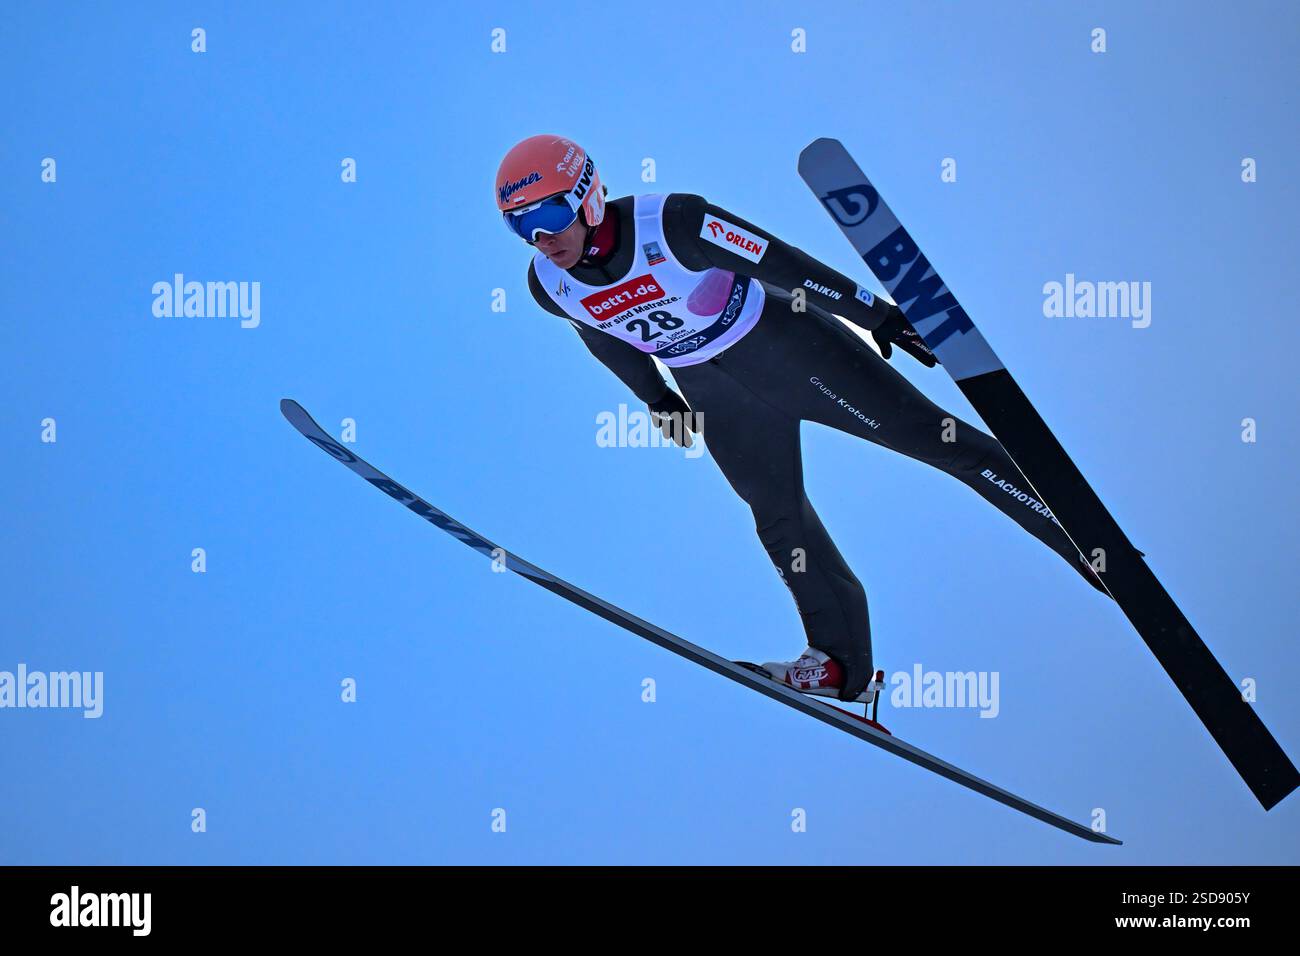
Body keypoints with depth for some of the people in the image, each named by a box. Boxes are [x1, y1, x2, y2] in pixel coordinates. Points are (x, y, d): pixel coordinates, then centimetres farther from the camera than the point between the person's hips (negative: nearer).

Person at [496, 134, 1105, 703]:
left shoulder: (669, 224, -30)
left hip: (783, 345, -5)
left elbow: (779, 263, -23)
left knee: (928, 435, -5)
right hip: (711, 394, 5)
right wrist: (655, 399, 20)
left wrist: (876, 315, -17)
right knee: (779, 522, 8)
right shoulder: (547, 285, -13)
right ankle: (841, 659, 21)